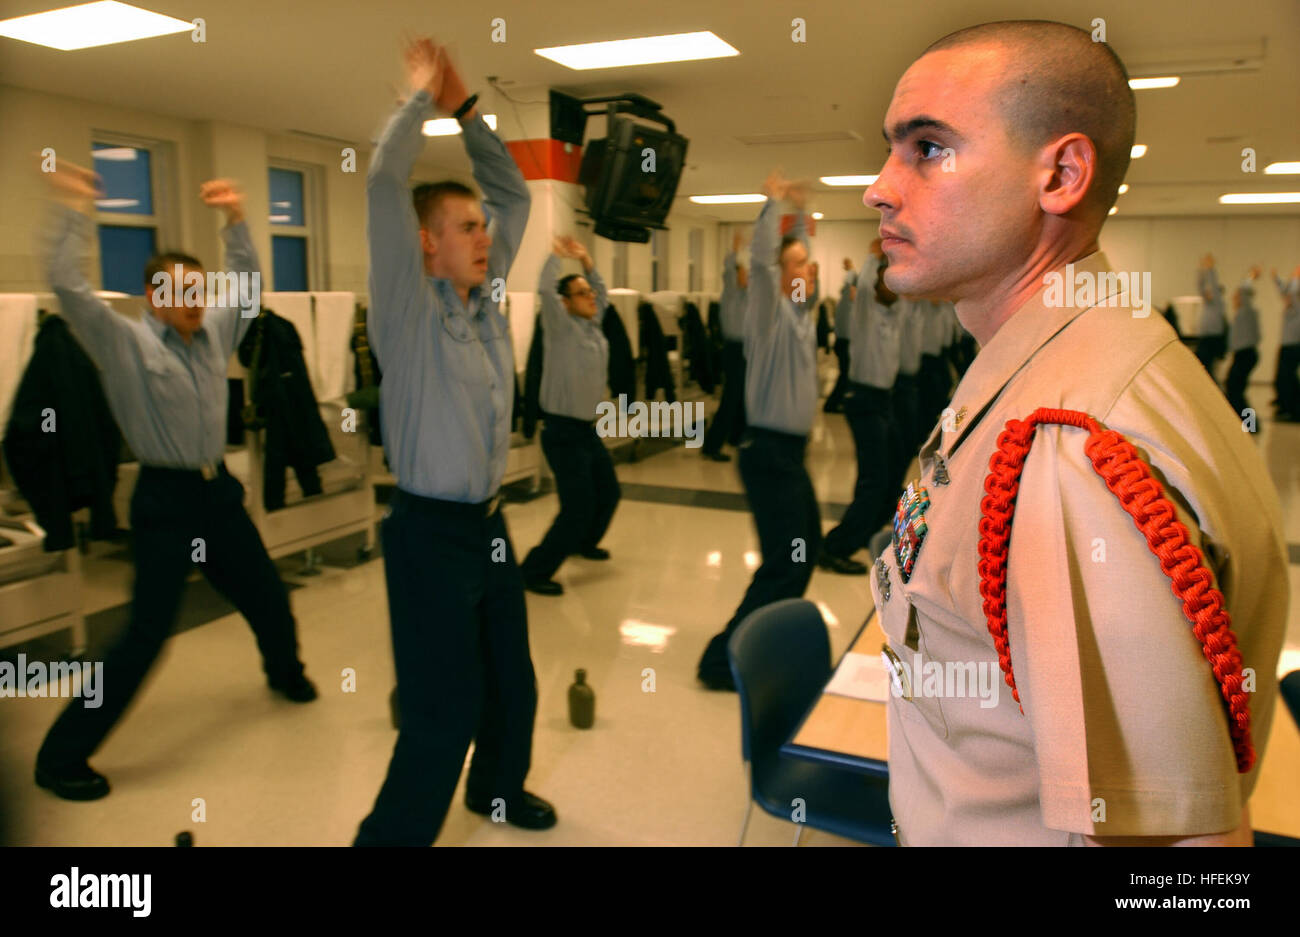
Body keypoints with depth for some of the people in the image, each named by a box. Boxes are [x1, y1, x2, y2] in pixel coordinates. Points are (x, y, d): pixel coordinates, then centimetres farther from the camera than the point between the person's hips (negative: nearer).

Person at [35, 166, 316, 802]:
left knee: (267, 596, 21)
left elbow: (247, 278, 16)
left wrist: (235, 218, 5)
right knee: (148, 632, -8)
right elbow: (67, 285, -19)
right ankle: (62, 755, 7)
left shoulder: (214, 333, 8)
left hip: (218, 490, 7)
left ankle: (284, 671, 52)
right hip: (165, 499, -6)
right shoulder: (126, 343, -8)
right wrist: (74, 211, -15)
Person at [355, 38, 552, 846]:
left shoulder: (488, 298, 7)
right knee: (445, 705, -2)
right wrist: (422, 99, -8)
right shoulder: (409, 310, -11)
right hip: (431, 531, -7)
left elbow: (516, 195, 14)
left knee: (513, 681, 20)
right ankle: (392, 834, 18)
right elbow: (384, 184, -21)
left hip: (490, 522, 7)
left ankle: (498, 788, 44)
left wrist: (466, 109, 8)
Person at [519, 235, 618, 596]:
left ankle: (584, 542, 45)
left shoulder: (593, 325, 10)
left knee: (608, 491, 21)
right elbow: (545, 289, -26)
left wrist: (586, 260, 14)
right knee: (579, 505, -12)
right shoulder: (561, 326, -11)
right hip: (564, 432, -9)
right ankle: (534, 571, -4)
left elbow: (603, 291, 26)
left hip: (588, 430, 9)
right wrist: (557, 254, -11)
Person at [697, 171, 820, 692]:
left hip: (790, 451, 10)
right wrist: (773, 202, -18)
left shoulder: (800, 311, 12)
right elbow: (761, 258, -27)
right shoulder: (771, 311, -11)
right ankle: (724, 661, -6)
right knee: (783, 564, -11)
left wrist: (800, 212, 23)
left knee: (806, 548, 20)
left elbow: (793, 254, 29)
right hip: (771, 451, -10)